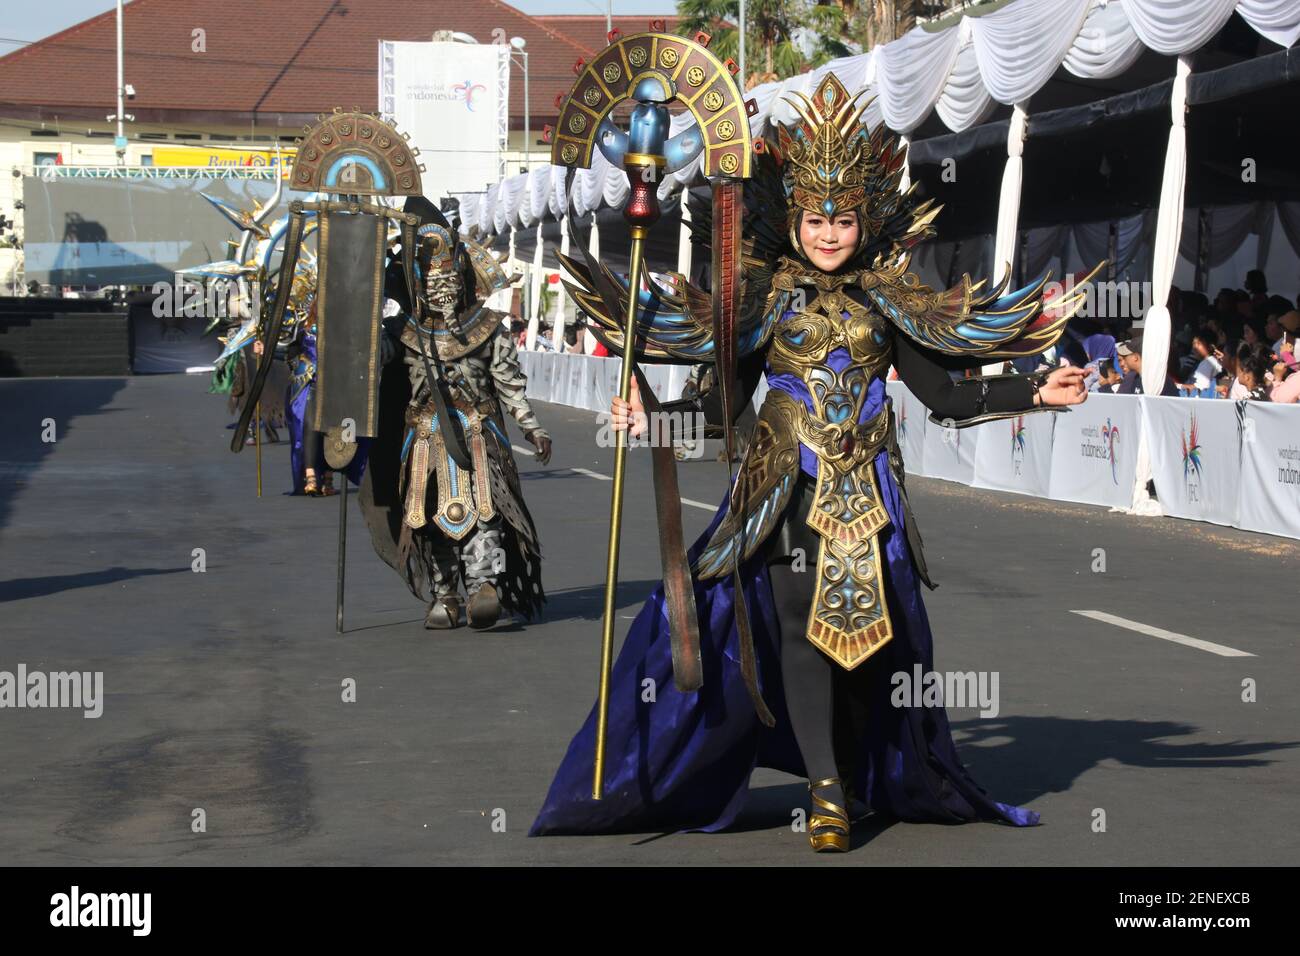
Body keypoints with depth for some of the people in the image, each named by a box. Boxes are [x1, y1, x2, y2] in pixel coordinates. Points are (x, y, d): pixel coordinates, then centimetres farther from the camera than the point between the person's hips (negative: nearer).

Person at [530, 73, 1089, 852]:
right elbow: (724, 406, 3)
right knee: (801, 623, -11)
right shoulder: (768, 299, 5)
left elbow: (944, 393, 10)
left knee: (872, 628, 1)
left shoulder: (884, 303, 10)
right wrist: (653, 416, -11)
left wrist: (1035, 392, 4)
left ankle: (855, 775, 17)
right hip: (787, 487, -2)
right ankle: (826, 793, -10)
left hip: (867, 492, 2)